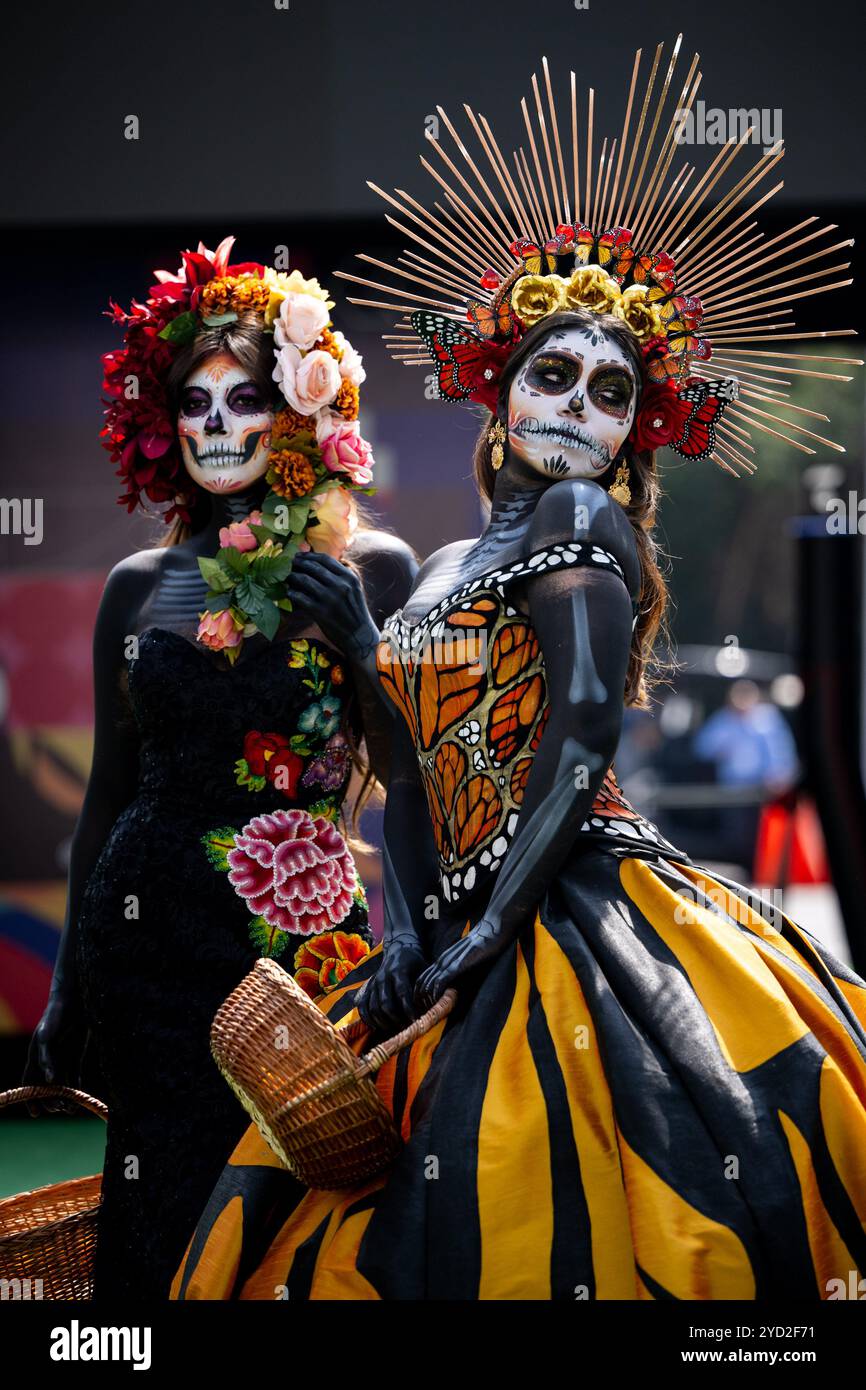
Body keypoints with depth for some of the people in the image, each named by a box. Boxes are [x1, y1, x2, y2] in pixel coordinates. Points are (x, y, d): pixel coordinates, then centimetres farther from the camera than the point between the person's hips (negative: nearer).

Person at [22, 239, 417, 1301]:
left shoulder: (371, 569, 2)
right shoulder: (142, 586, 8)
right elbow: (108, 794, 13)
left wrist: (361, 643, -14)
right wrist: (66, 996, 14)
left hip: (306, 934, -1)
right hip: (152, 934, 2)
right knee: (168, 1213, 3)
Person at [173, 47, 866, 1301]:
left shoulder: (582, 522, -2)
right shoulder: (447, 572, 19)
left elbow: (584, 737, -14)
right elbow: (412, 784, 15)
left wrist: (489, 919, -18)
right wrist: (410, 930, -1)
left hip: (571, 919, -7)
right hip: (472, 935, 7)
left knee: (555, 1235, -12)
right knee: (449, 1237, 6)